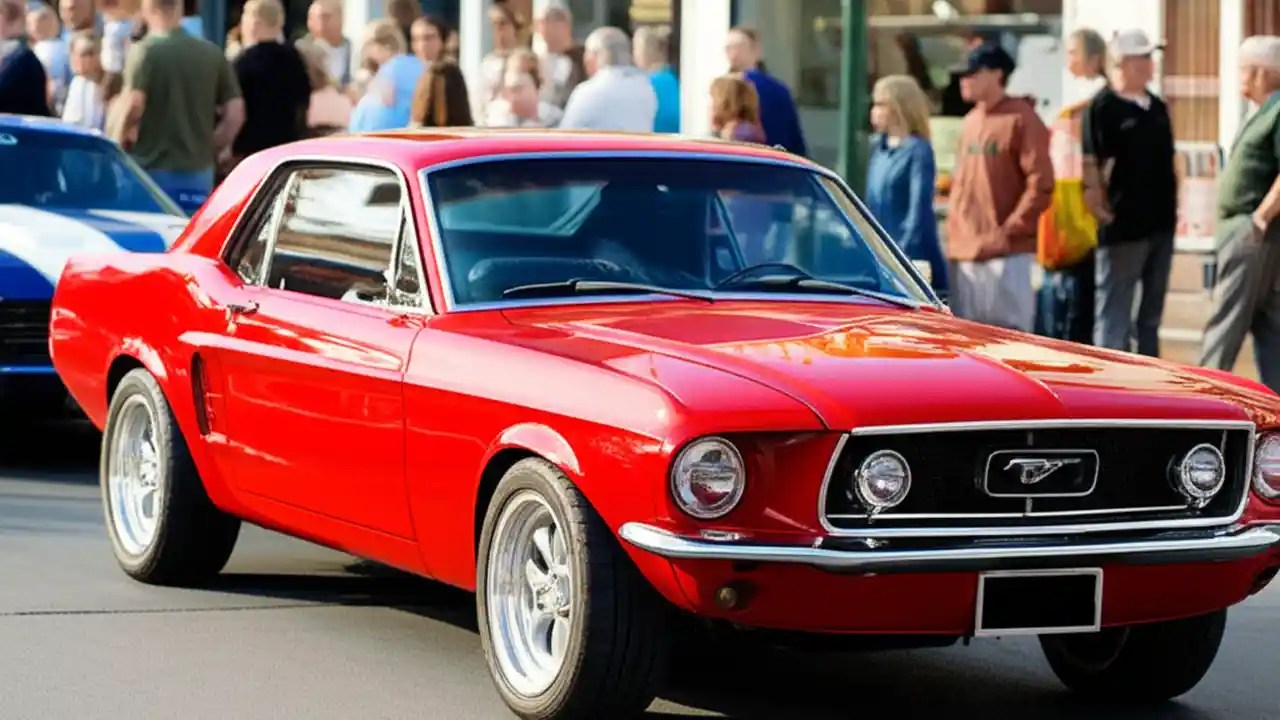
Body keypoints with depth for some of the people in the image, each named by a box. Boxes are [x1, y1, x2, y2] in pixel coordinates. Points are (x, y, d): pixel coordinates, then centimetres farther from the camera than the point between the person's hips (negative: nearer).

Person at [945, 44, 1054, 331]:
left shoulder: (1021, 118, -7)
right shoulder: (970, 122, 17)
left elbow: (1041, 185, -12)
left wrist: (1009, 231, -14)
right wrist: (954, 231, 13)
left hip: (1006, 254, -7)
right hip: (965, 253, 8)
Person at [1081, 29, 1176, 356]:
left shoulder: (1157, 107, 12)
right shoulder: (1103, 107, -11)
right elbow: (1090, 166, -14)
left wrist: (1171, 205, 13)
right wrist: (1102, 210, -16)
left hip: (1160, 223, 8)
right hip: (1124, 227, -8)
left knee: (1151, 317, 14)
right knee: (1114, 317, -2)